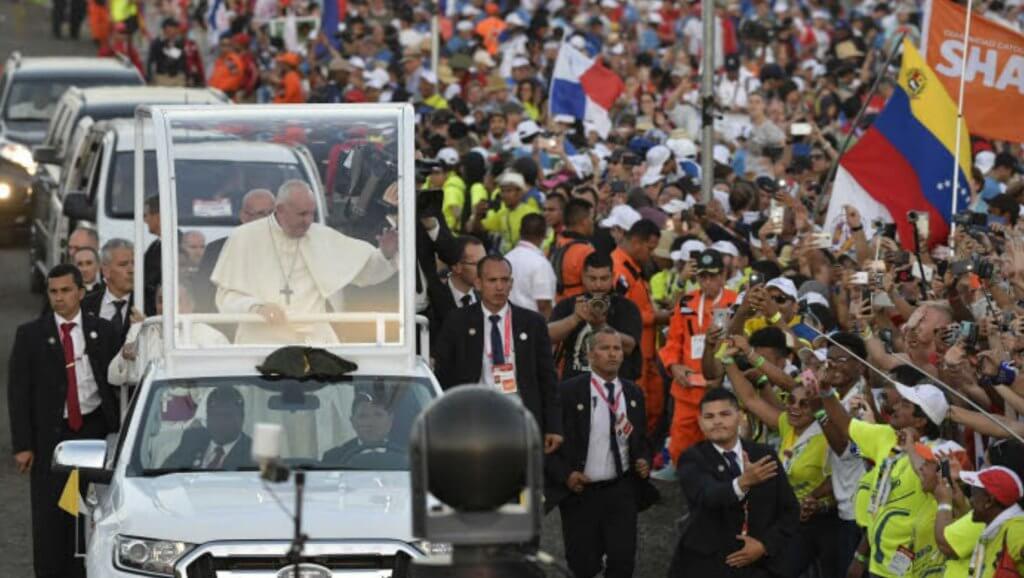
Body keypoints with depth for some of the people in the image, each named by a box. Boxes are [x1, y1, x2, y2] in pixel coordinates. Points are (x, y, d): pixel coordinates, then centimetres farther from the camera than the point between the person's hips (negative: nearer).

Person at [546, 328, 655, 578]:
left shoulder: (633, 393, 8)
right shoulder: (569, 391, -7)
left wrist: (644, 461, 0)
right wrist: (564, 475, -17)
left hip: (621, 490, 3)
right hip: (580, 491, -3)